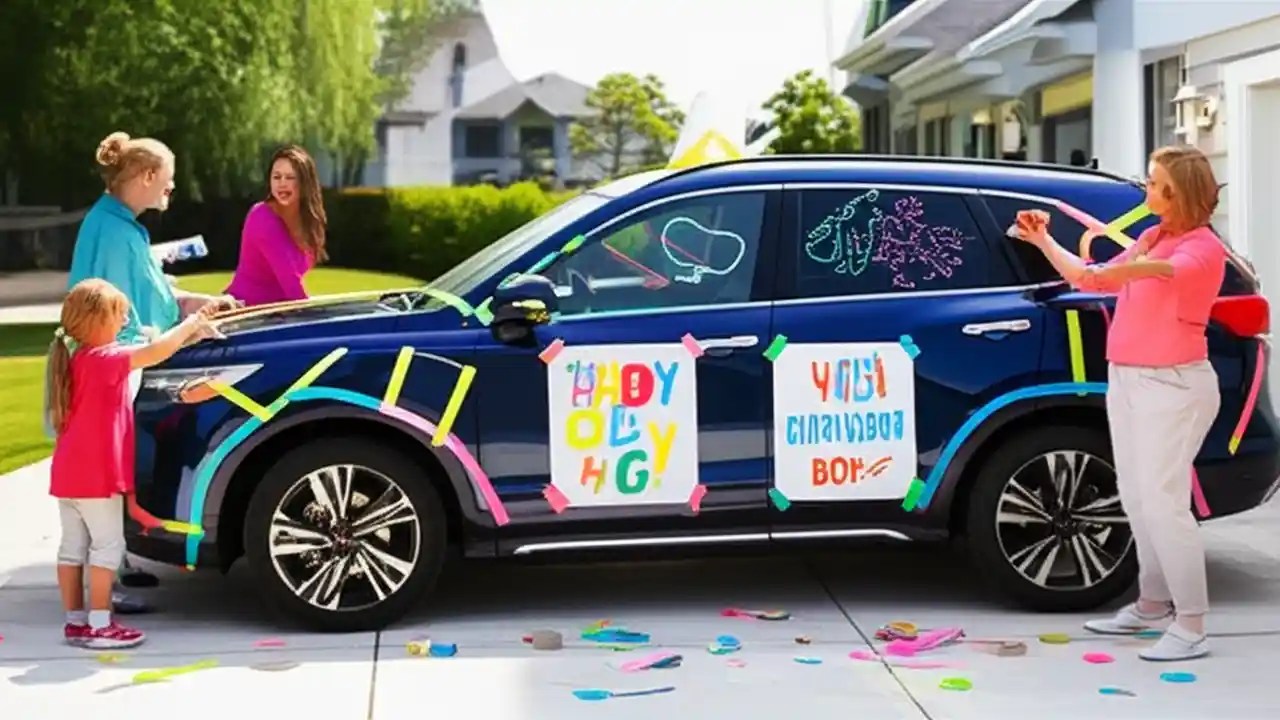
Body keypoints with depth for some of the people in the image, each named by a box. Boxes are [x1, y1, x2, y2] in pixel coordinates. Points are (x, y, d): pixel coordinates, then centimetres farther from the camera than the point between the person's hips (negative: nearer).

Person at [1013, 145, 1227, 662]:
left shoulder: (1204, 246, -9)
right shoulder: (1150, 239, 17)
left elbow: (1173, 269, -33)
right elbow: (1093, 280, 28)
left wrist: (1122, 271, -52)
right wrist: (1044, 242, 25)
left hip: (1173, 385, -9)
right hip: (1127, 380, 9)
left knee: (1163, 502, -13)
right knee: (1137, 500, 13)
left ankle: (1190, 628, -10)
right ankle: (1153, 605, 25)